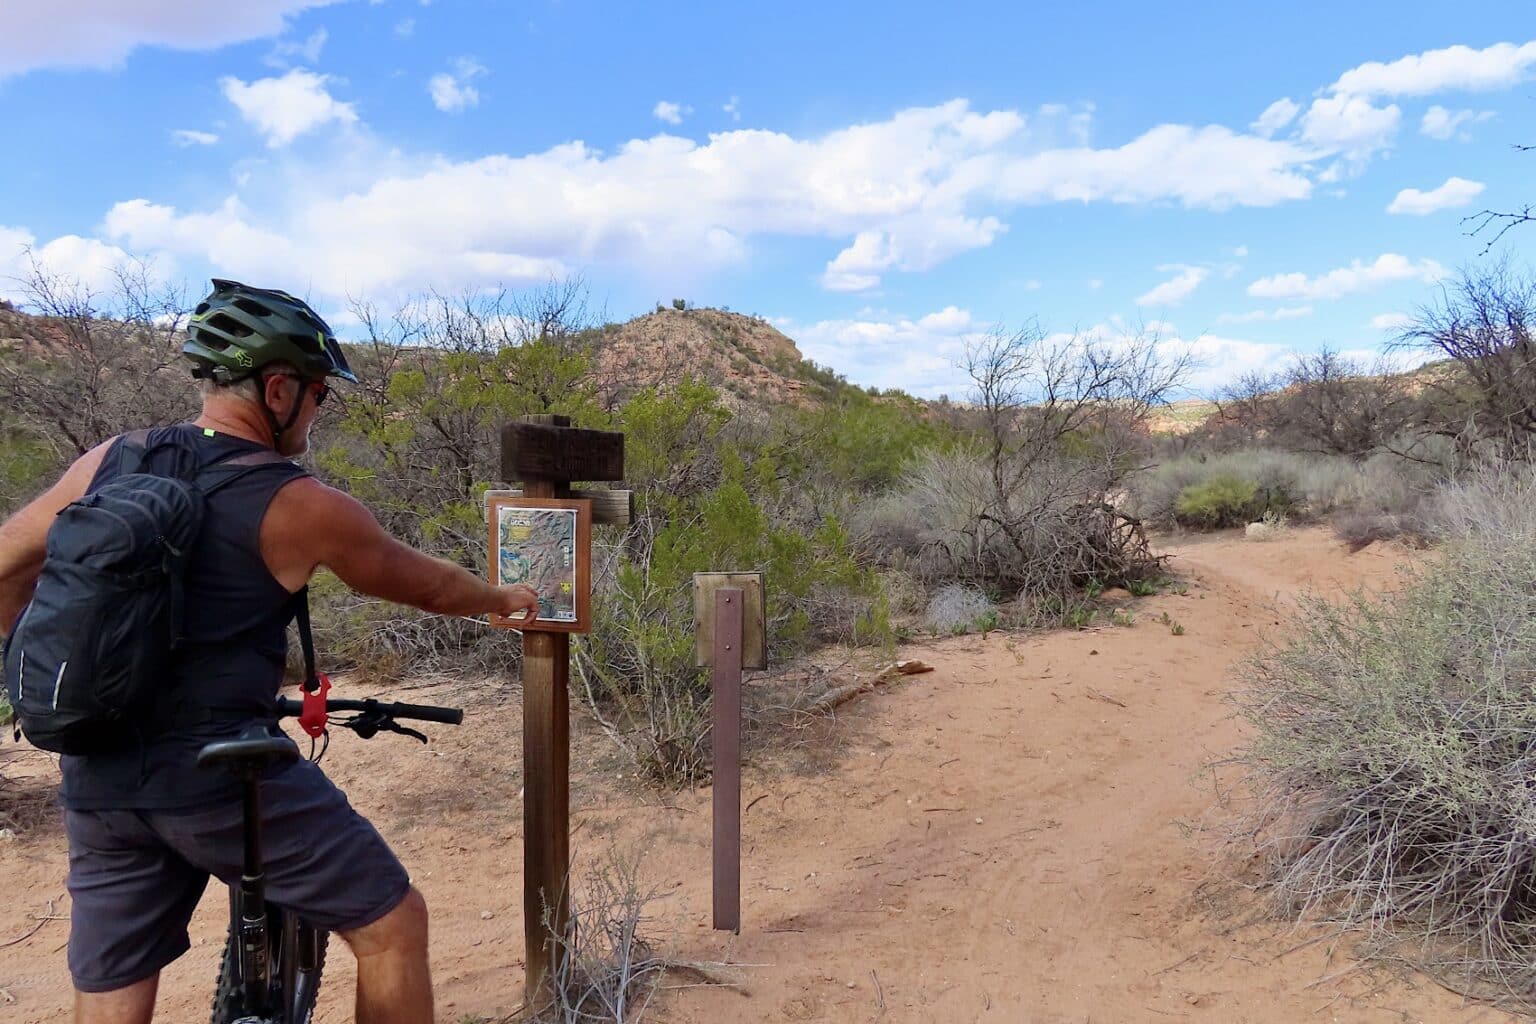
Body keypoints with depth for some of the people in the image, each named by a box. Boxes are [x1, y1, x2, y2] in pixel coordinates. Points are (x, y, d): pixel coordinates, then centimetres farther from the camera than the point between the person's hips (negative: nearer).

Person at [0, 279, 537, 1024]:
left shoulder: (107, 463, 5)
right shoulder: (299, 506, -10)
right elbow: (424, 584, 3)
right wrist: (502, 600, 21)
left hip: (97, 782, 7)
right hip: (221, 774, -6)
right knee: (392, 926, 10)